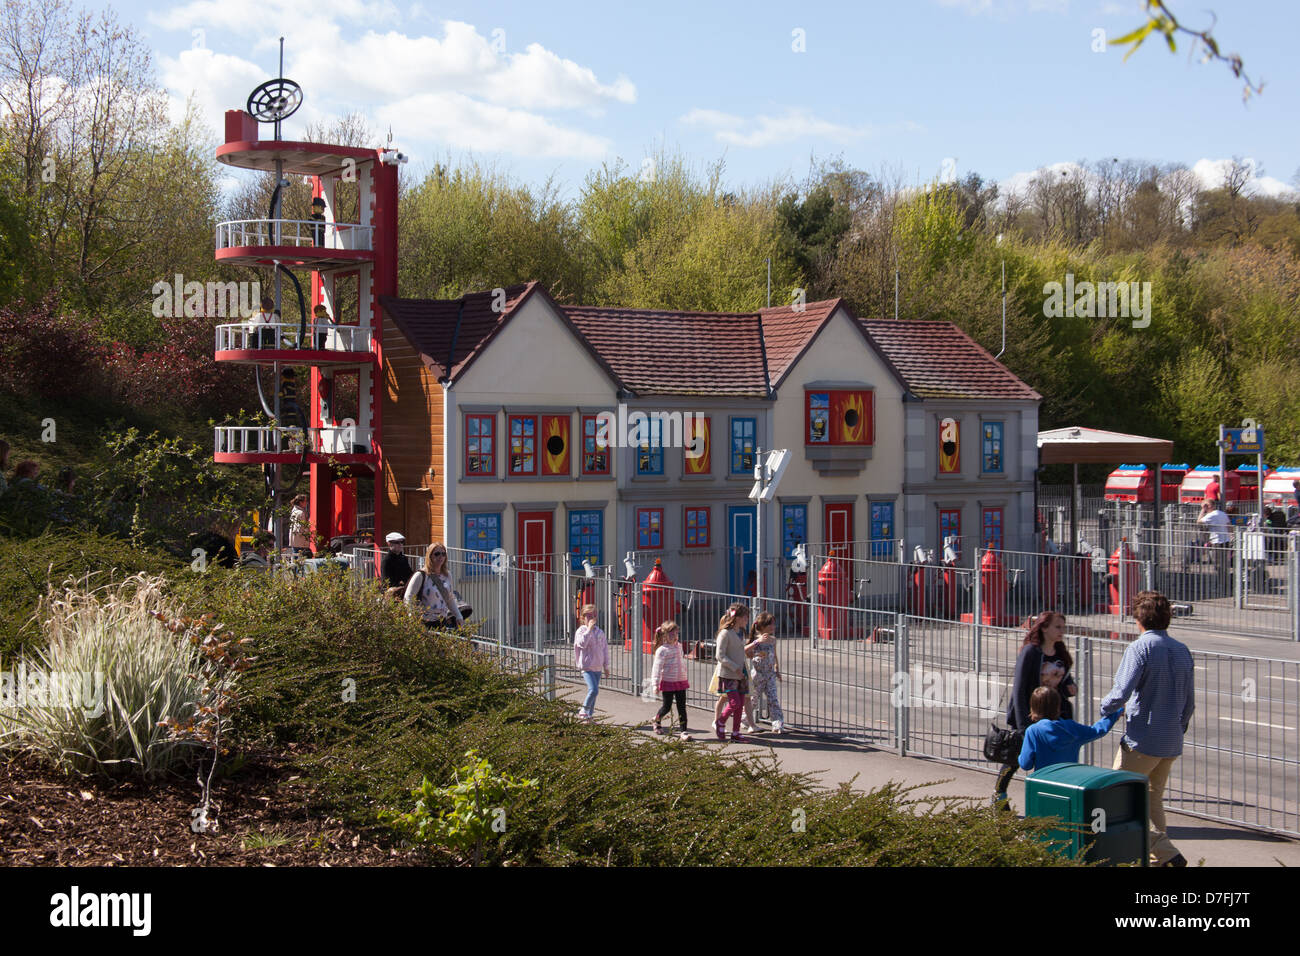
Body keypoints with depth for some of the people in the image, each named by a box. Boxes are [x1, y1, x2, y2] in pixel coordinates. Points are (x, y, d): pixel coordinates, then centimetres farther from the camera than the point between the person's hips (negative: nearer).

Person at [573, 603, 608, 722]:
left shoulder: (600, 632, 11)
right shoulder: (581, 631, -4)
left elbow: (605, 649, 16)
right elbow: (582, 643, -24)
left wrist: (606, 666, 15)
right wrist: (589, 629, -22)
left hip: (598, 667, 6)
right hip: (586, 666, -6)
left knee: (594, 691, 9)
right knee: (593, 690, -19)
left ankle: (589, 715, 19)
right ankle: (584, 711, -1)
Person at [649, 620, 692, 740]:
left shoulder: (678, 647, 10)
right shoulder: (662, 650, -12)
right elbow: (657, 667, -16)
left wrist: (687, 679, 24)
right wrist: (656, 684, -22)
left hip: (681, 681, 6)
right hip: (668, 682, -5)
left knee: (682, 707, 2)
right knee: (667, 706, 5)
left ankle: (684, 732, 2)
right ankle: (657, 720, 36)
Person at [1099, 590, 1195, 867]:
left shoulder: (1140, 648, -14)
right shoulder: (1182, 650, 8)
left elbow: (1121, 693, -21)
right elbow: (1189, 702, 13)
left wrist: (1105, 709, -2)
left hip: (1142, 740, -7)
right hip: (1172, 741, 7)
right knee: (1152, 798, 21)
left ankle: (1166, 852, -6)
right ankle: (1158, 857, 23)